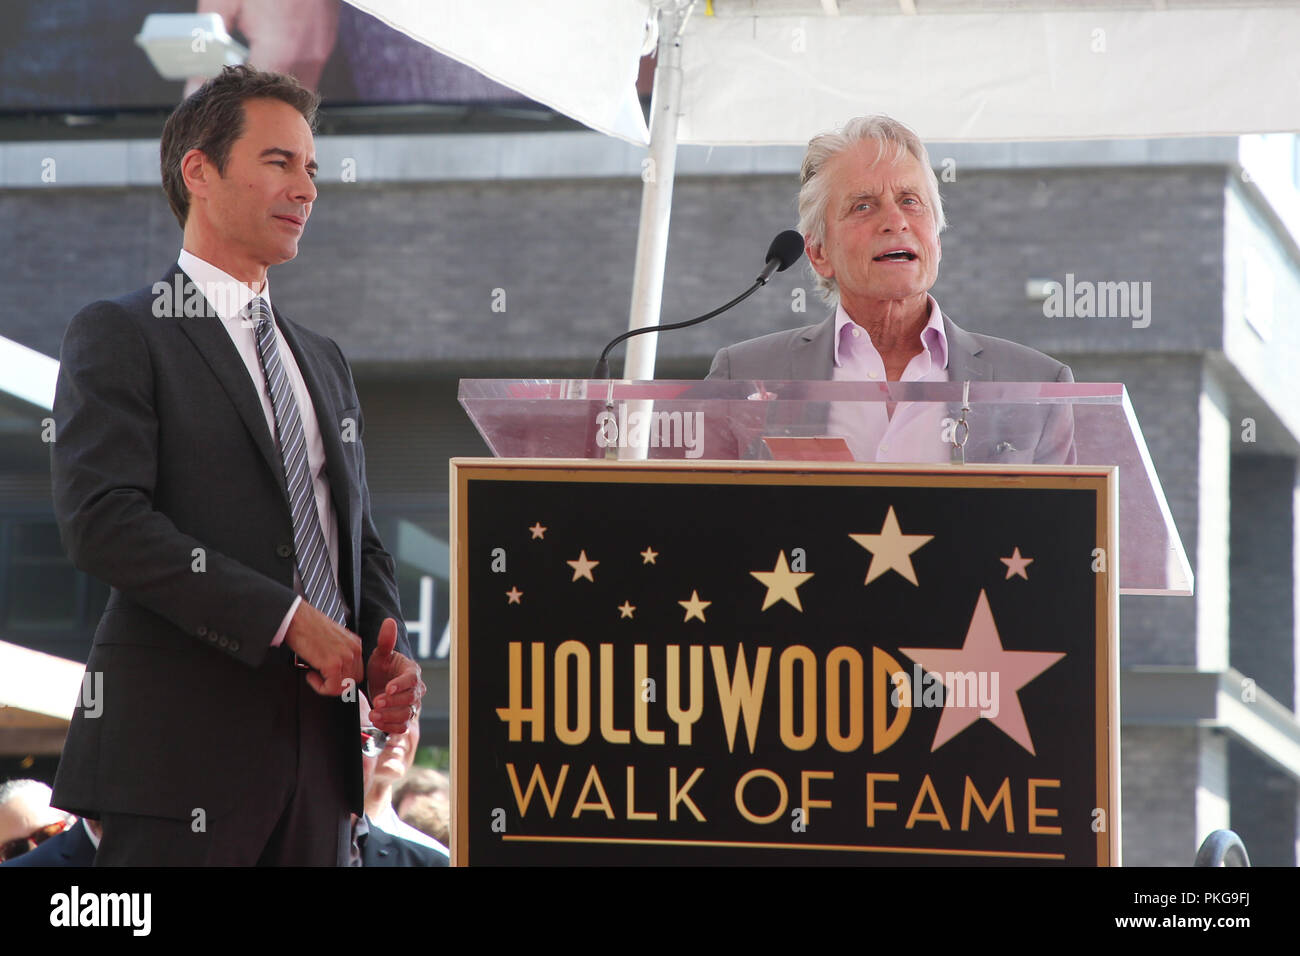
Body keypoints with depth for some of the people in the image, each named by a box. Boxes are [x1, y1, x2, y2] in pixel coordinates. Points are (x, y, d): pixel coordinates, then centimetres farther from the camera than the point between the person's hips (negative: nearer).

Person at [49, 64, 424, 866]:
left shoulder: (324, 363, 24)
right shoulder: (120, 337, 0)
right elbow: (101, 519, -14)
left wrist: (388, 652, 3)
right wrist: (287, 619, -17)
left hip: (317, 737, 7)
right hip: (181, 734, -7)